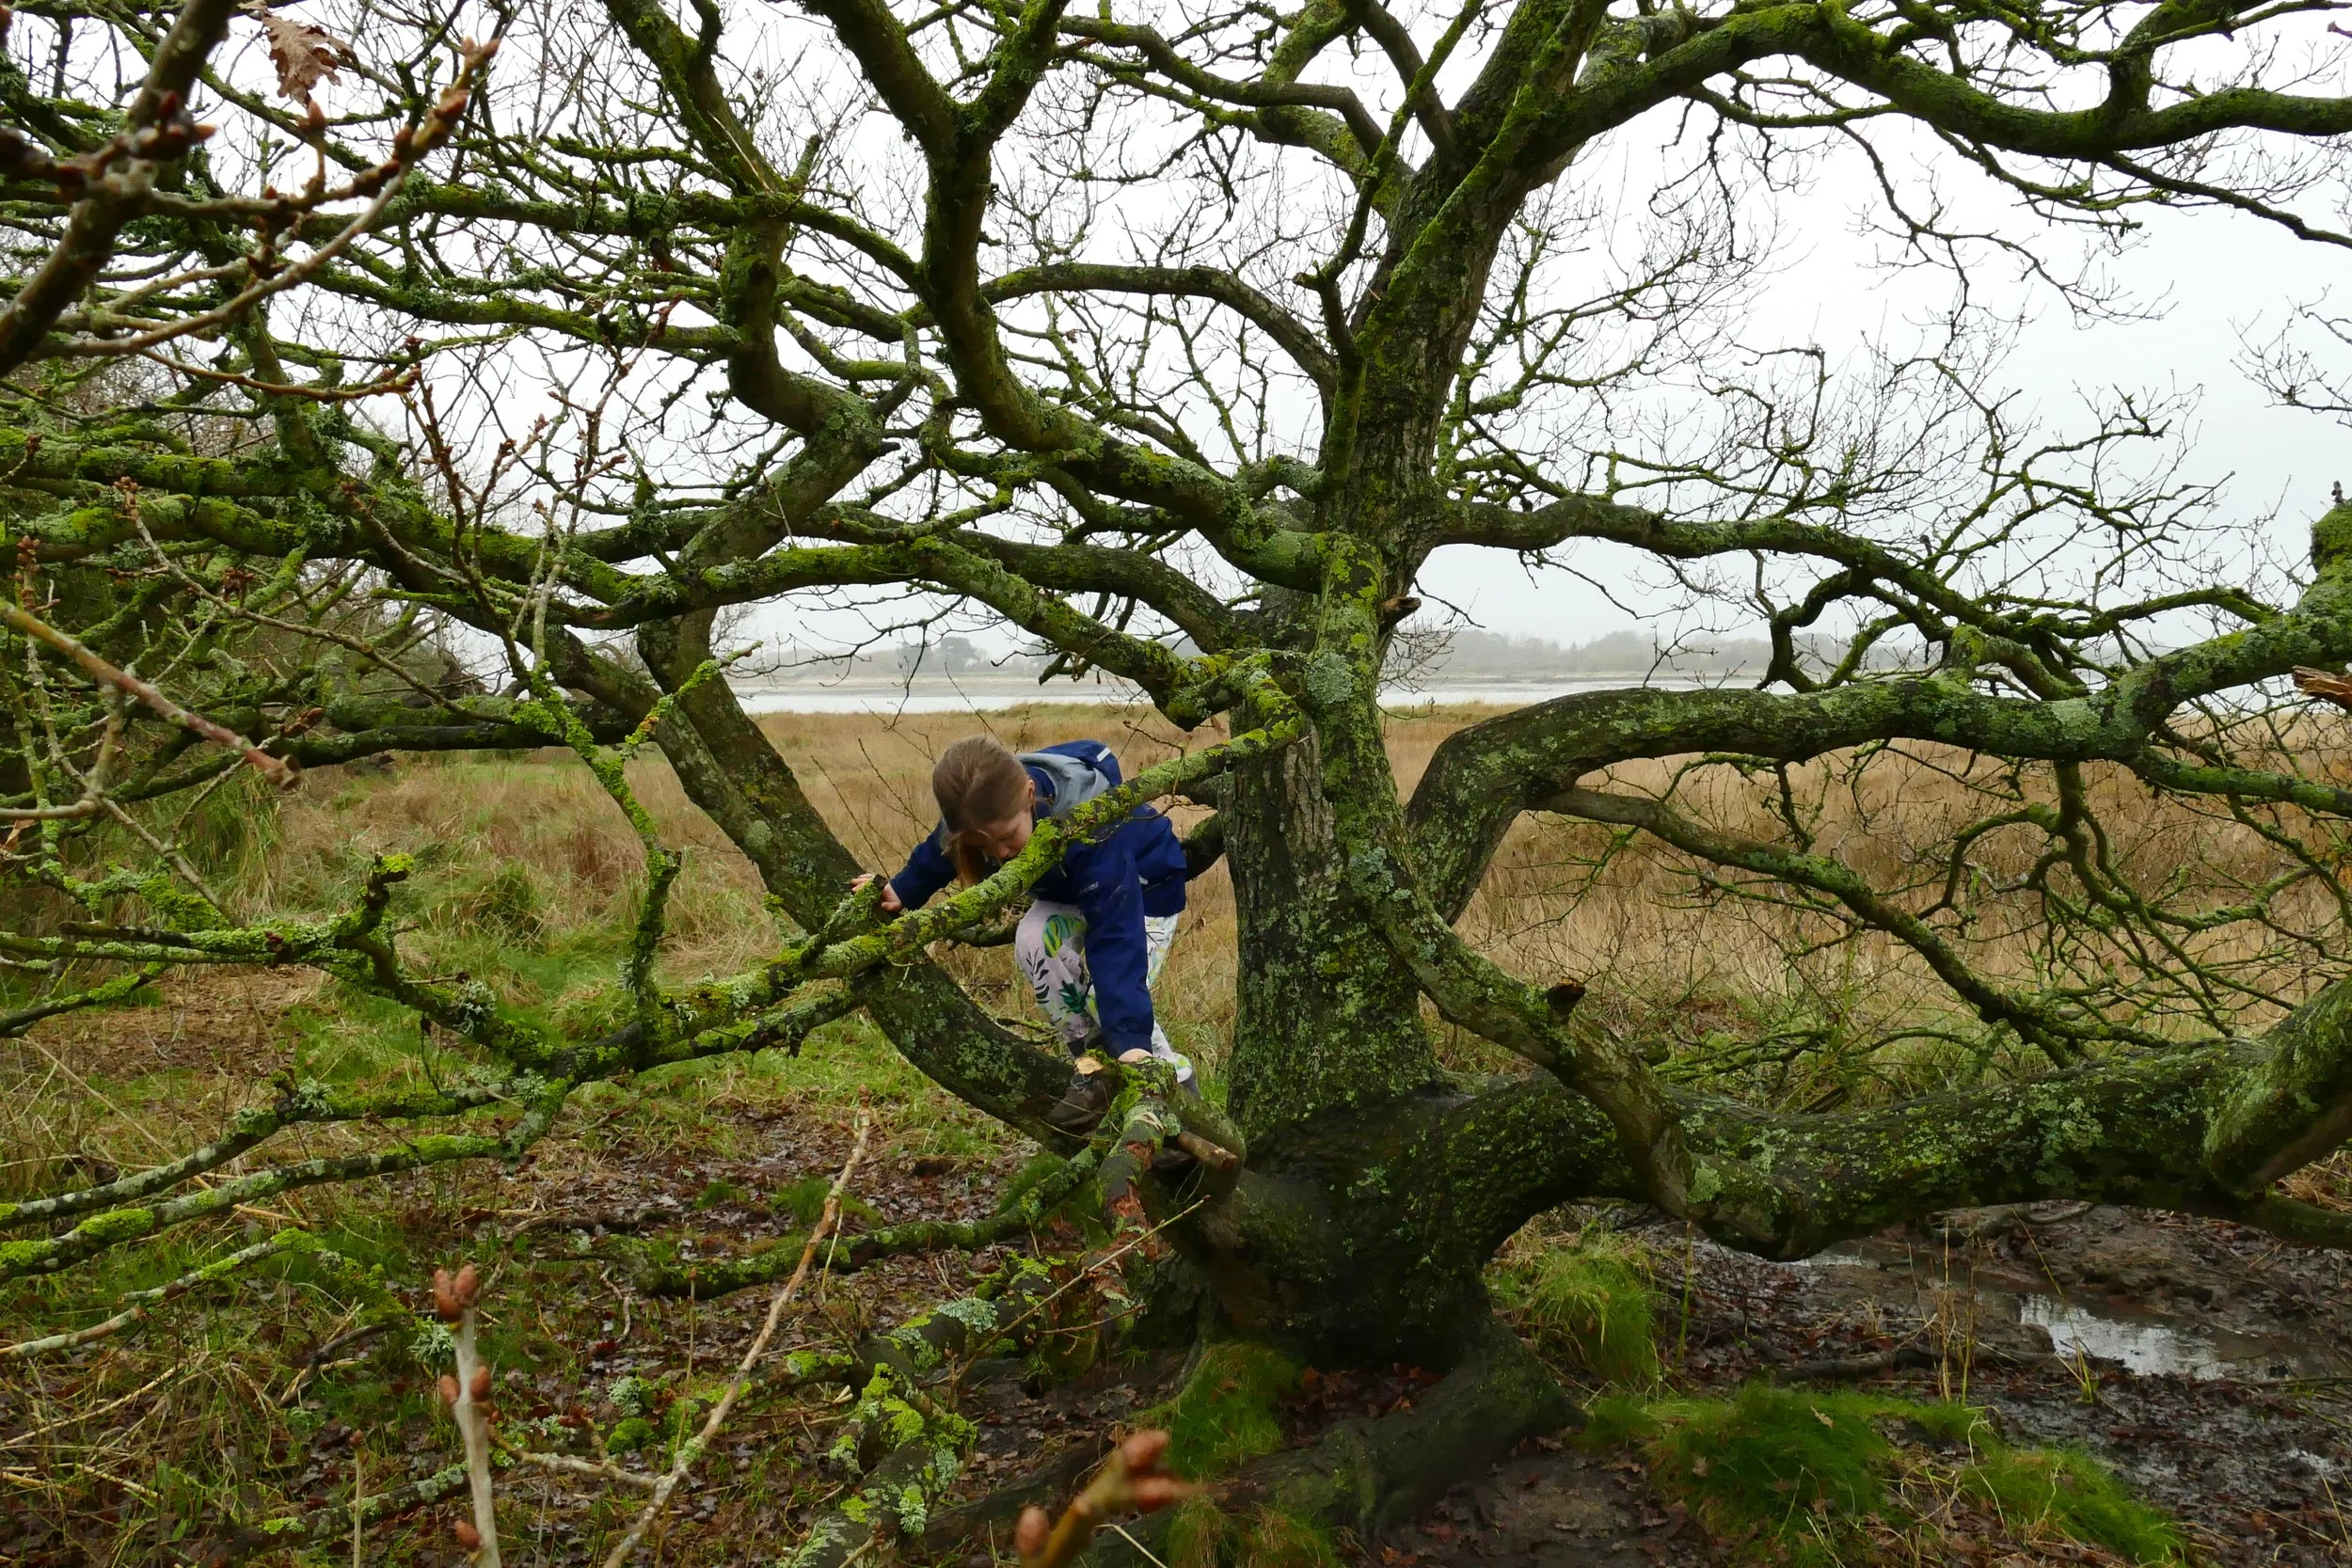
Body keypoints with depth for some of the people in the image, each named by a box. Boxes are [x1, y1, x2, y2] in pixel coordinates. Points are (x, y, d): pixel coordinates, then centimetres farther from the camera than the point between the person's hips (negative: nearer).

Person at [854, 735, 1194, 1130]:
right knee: (1033, 941, -24)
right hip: (1071, 889, 6)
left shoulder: (1092, 829, -44)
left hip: (1145, 887, -6)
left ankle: (1175, 1079, 1)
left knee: (1111, 999, -25)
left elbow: (1114, 939, -47)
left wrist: (1129, 1037, -52)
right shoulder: (981, 811, -27)